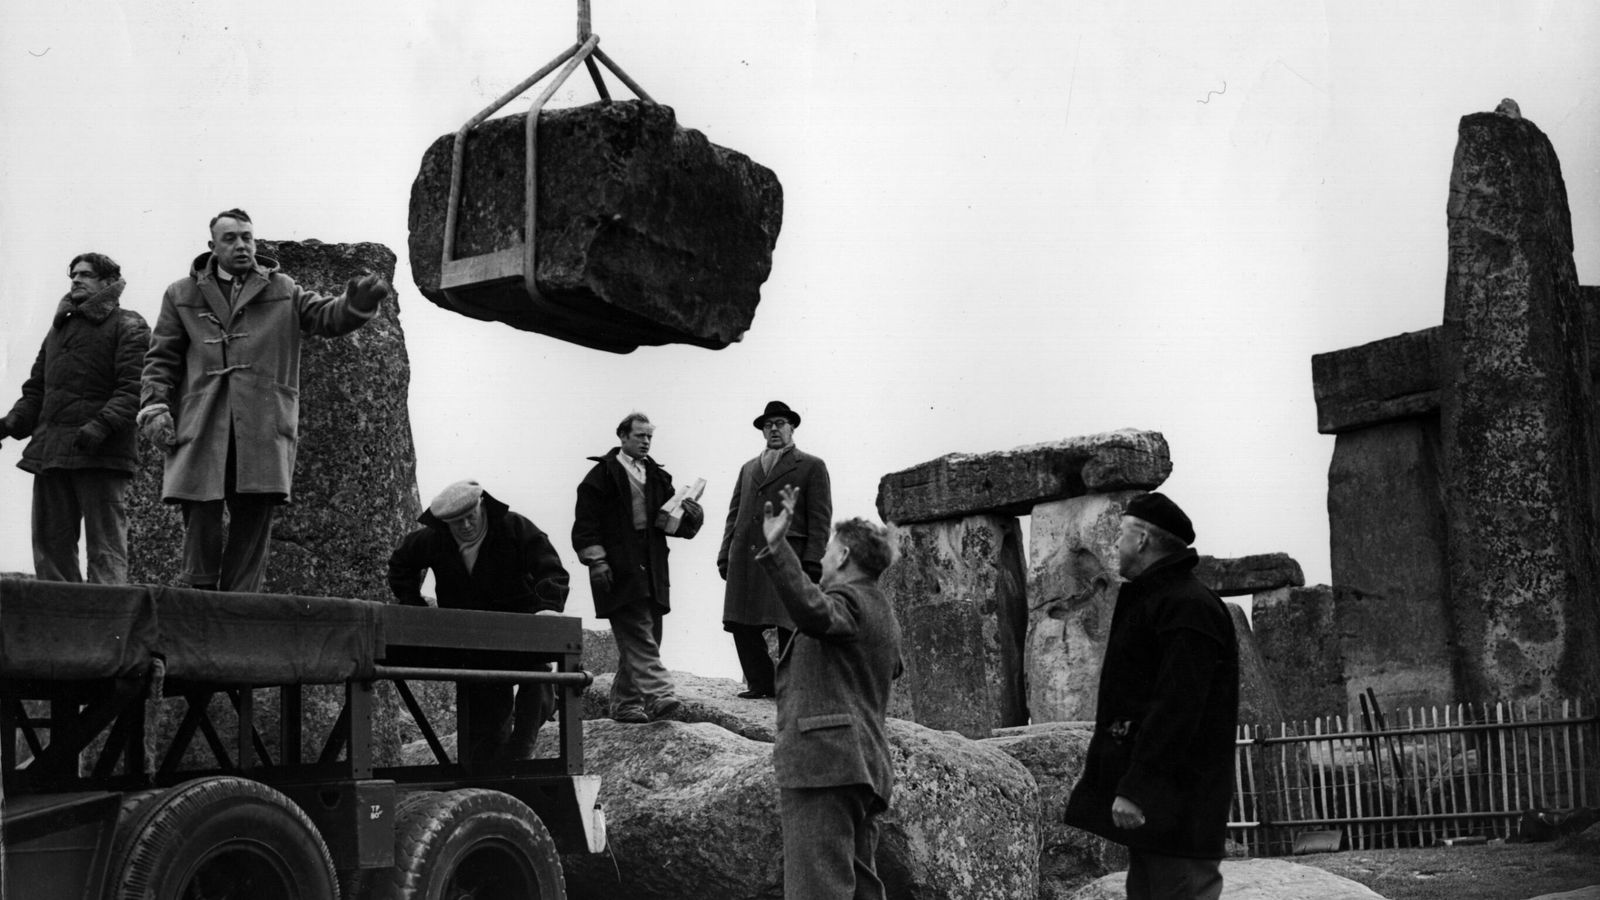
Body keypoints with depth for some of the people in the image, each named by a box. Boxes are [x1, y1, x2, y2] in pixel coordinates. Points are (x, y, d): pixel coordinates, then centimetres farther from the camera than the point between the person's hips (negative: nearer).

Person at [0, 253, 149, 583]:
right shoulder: (58, 328, 25)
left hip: (100, 453, -7)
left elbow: (133, 388, -9)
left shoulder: (128, 327, 3)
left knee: (105, 547, -8)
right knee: (50, 543, 5)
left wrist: (101, 425, -24)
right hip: (50, 451, 7)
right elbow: (36, 388, 25)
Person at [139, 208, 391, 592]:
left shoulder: (282, 291, 16)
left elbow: (327, 316, 4)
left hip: (263, 429, 1)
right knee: (201, 518, -6)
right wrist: (154, 406, -2)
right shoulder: (182, 295, 15)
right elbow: (161, 358, 13)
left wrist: (358, 303, -18)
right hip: (201, 429, -1)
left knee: (254, 517, 0)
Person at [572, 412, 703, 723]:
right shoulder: (603, 474, 0)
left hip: (652, 568, 7)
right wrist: (596, 560, -13)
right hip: (619, 569, -7)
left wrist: (688, 513, 0)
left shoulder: (657, 476, 20)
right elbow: (586, 522, -4)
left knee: (642, 638, 7)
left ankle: (625, 703, 14)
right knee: (638, 634, -15)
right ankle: (658, 694, -27)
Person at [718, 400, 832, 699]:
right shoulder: (748, 469, 25)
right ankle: (761, 683, 10)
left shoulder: (812, 467, 9)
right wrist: (725, 555, 10)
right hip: (744, 559, 5)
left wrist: (812, 562, -9)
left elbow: (820, 518, 1)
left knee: (788, 626, -7)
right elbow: (734, 514, 22)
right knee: (742, 624, -1)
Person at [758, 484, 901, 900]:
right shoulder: (883, 614, 26)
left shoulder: (848, 601, -5)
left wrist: (776, 548, -38)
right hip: (868, 768, 11)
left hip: (824, 762, -11)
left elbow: (812, 611, -29)